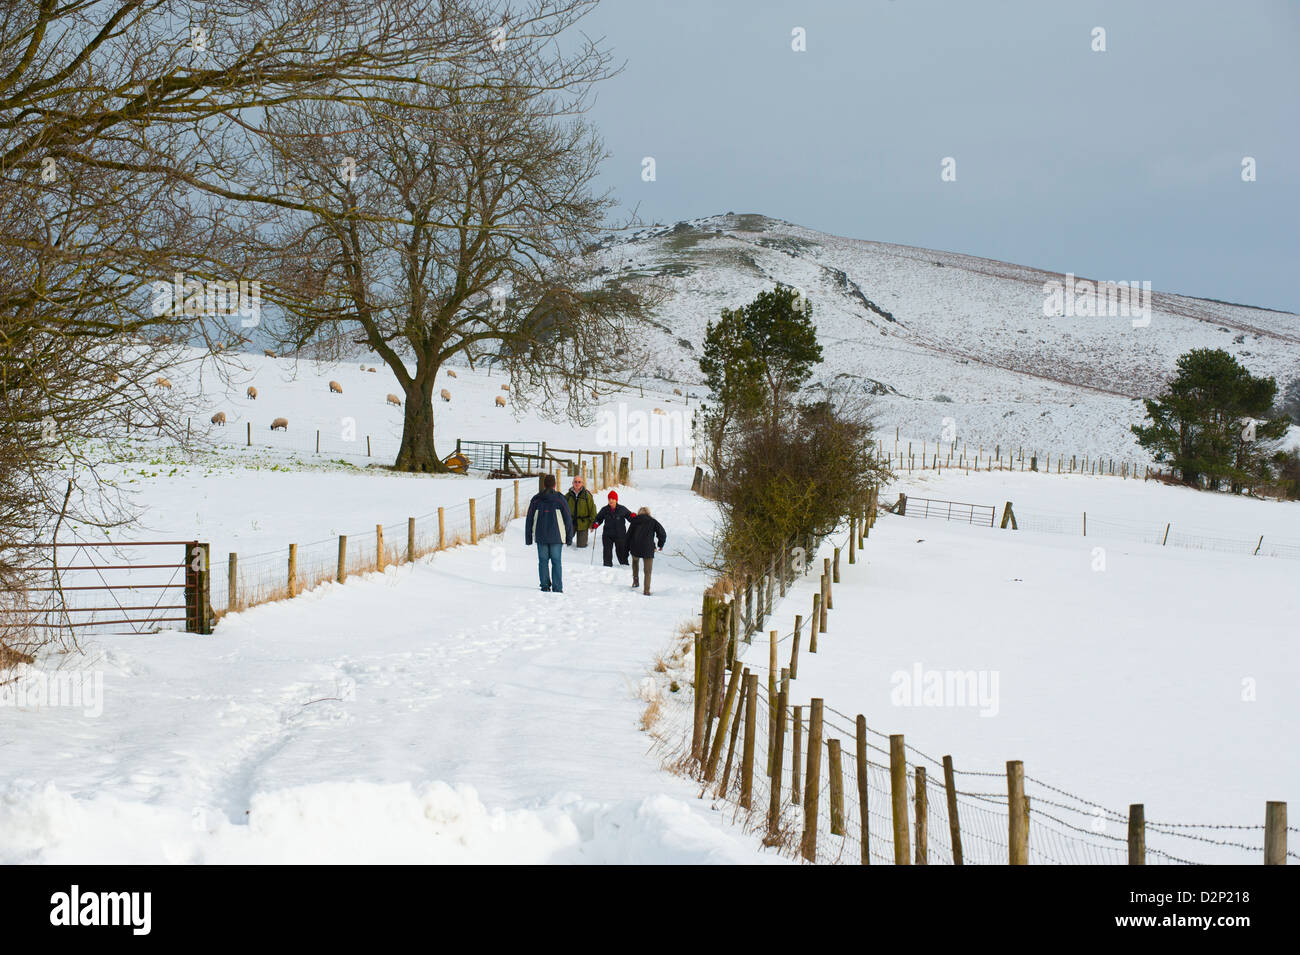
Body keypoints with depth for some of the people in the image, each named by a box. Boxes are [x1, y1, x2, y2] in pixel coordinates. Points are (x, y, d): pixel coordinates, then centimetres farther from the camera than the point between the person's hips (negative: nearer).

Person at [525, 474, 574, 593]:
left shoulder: (536, 499, 3)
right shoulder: (560, 498, -3)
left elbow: (529, 519, 6)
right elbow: (568, 518, -1)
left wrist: (528, 537, 13)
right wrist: (569, 536, 6)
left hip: (540, 537, 1)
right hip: (556, 536, -1)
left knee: (543, 561, 8)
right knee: (556, 561, 3)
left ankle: (545, 587, 4)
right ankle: (557, 588, -2)